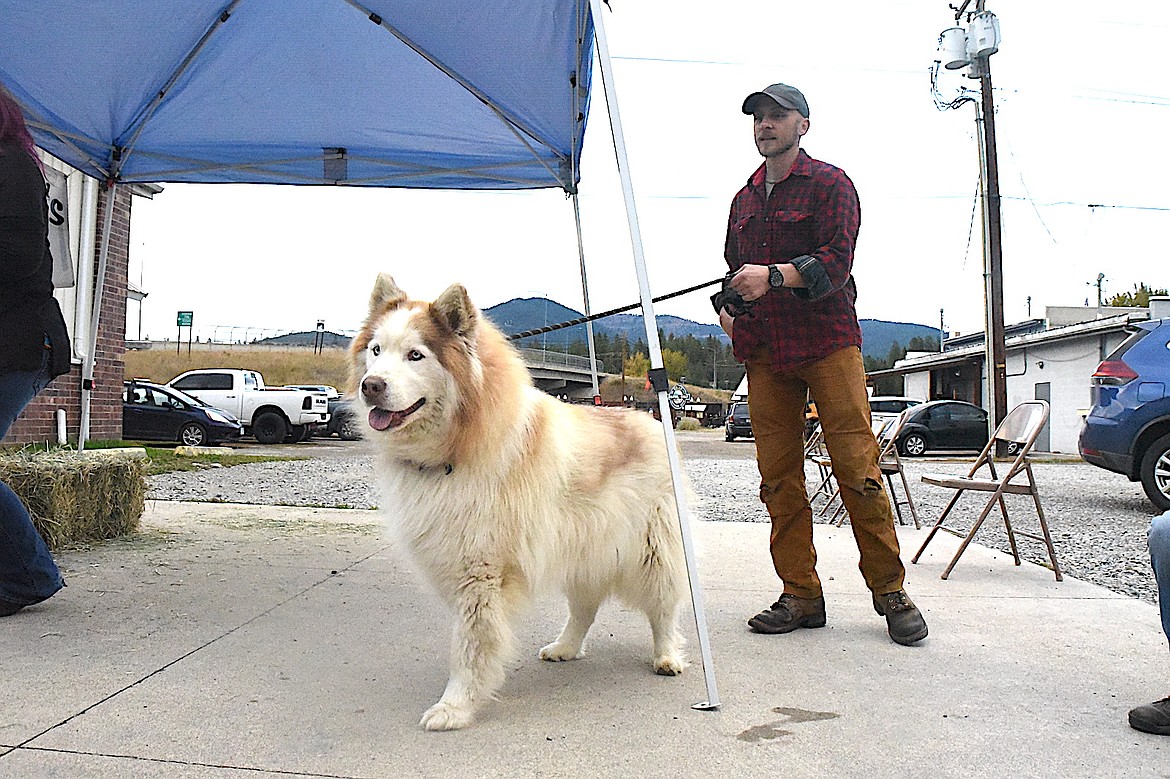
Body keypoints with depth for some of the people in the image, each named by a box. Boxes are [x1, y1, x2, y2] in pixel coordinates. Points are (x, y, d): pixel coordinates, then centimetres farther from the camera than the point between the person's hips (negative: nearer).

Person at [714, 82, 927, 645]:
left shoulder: (830, 183, 4)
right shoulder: (745, 198, 23)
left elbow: (836, 260, -10)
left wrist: (774, 276, -25)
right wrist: (727, 309, 11)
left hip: (827, 340, -5)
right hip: (763, 350, 6)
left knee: (856, 467, -9)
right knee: (778, 478, 2)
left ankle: (890, 591, 4)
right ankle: (801, 597, 9)